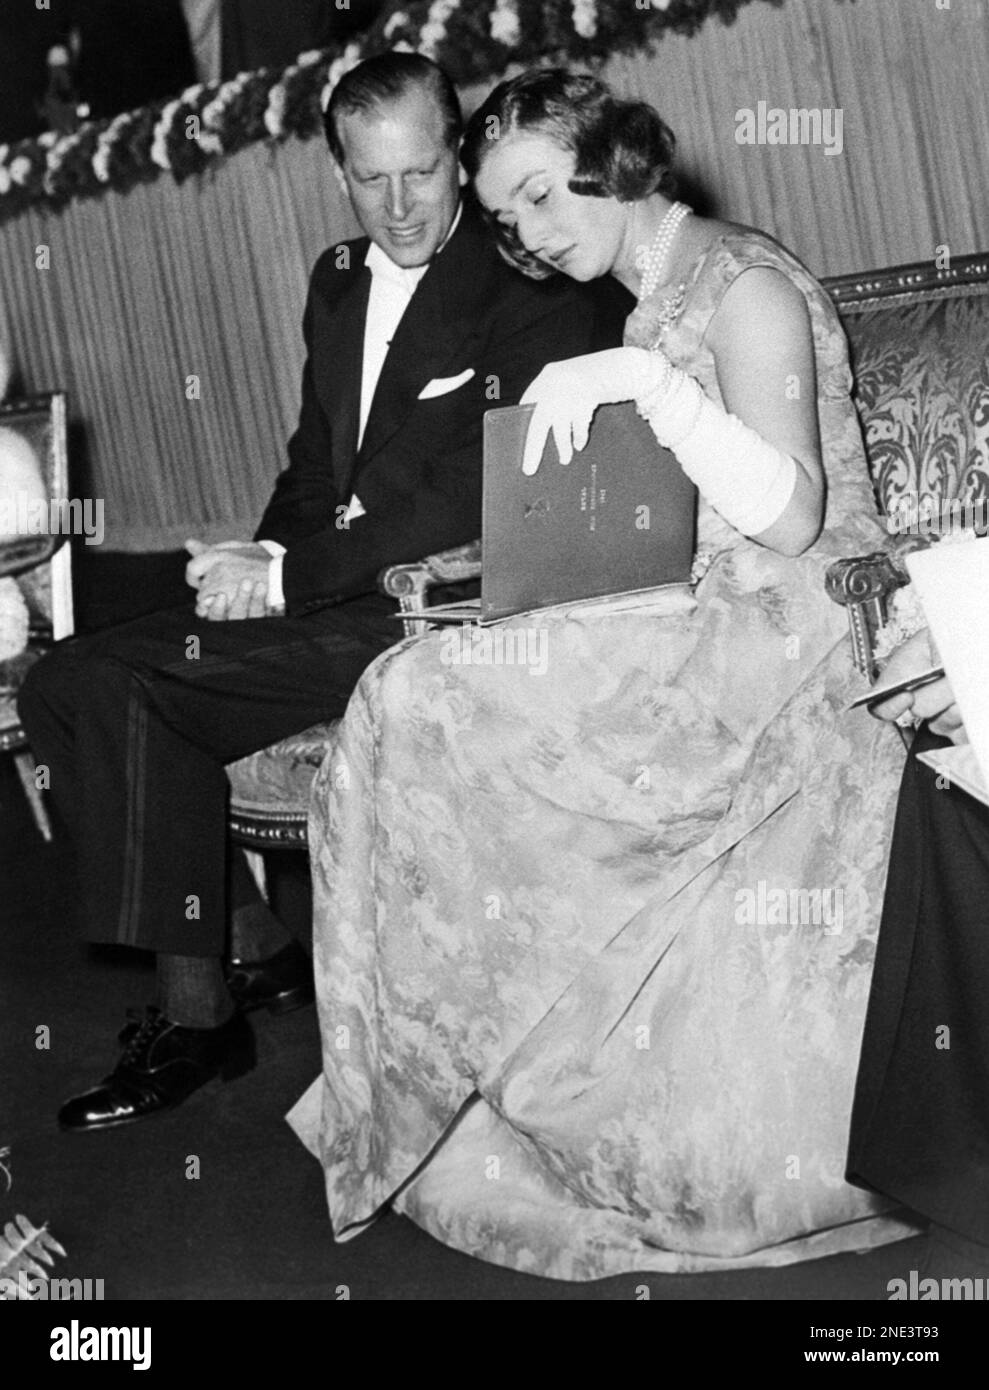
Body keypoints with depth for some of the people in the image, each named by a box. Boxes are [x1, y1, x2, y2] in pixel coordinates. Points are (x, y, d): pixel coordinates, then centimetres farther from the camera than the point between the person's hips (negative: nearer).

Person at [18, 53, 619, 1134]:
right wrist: (262, 564, 1)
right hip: (326, 602, 8)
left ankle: (199, 1014, -12)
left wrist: (286, 578, -19)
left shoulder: (535, 300, -8)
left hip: (446, 622, -8)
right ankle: (250, 951, -3)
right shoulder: (339, 283, 17)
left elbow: (474, 505, -16)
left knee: (121, 684, -23)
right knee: (73, 685, -9)